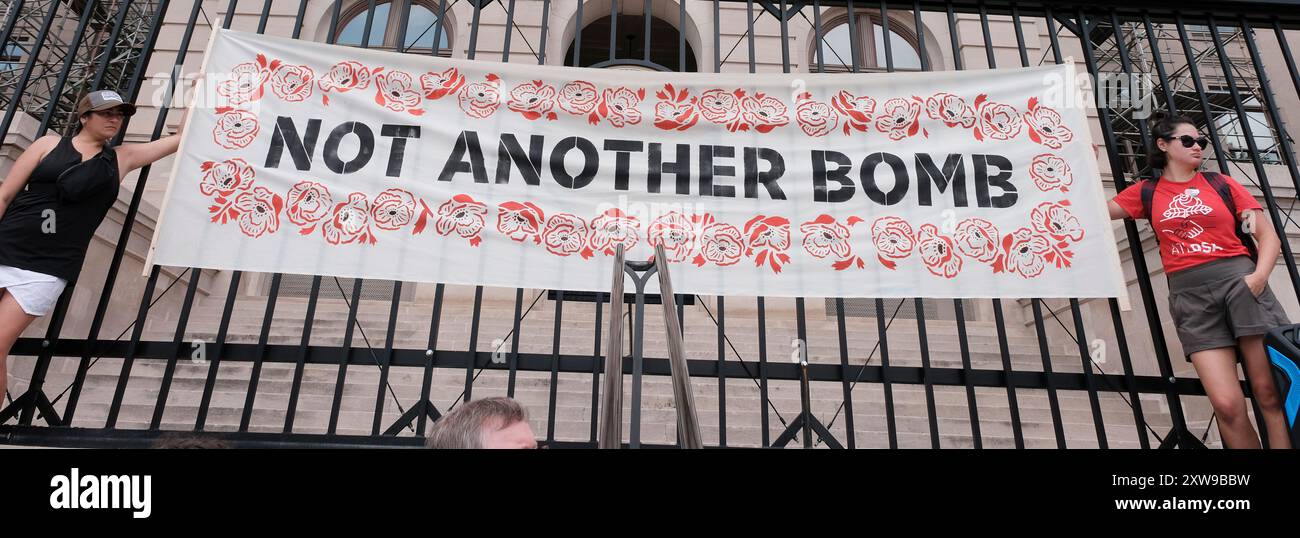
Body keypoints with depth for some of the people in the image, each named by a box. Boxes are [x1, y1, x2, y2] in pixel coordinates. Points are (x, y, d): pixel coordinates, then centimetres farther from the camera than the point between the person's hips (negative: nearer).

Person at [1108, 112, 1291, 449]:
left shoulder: (1222, 184, 11)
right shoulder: (1147, 192, 13)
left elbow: (1268, 235, 9)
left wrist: (1260, 275, -9)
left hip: (1238, 280, 1)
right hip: (1190, 295, 0)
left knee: (1269, 393, -1)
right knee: (1227, 405, -8)